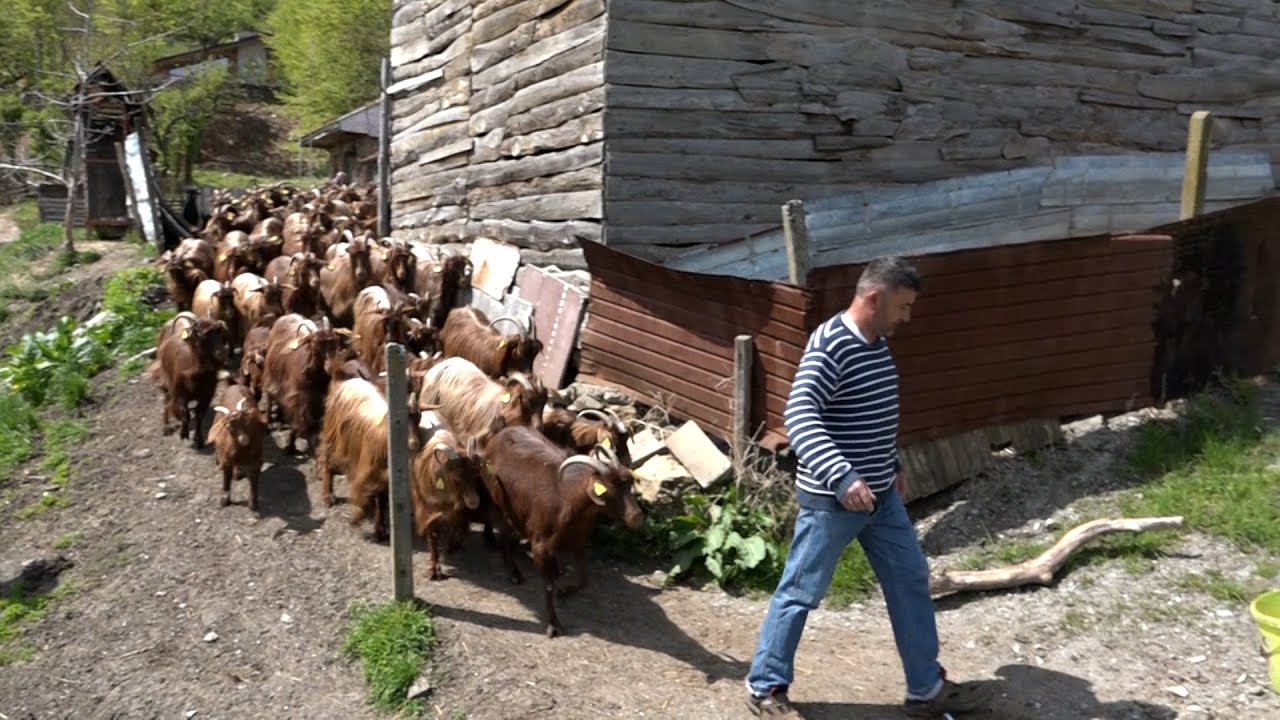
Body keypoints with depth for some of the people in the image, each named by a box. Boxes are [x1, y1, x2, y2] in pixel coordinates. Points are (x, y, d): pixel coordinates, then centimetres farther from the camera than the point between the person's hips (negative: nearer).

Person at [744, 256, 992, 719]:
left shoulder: (877, 345, 8)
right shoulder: (829, 346, -22)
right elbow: (799, 416, -34)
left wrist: (892, 466, 26)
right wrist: (841, 476, -43)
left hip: (881, 495, 9)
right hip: (831, 500, -9)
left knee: (911, 581, 14)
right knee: (801, 592, 5)